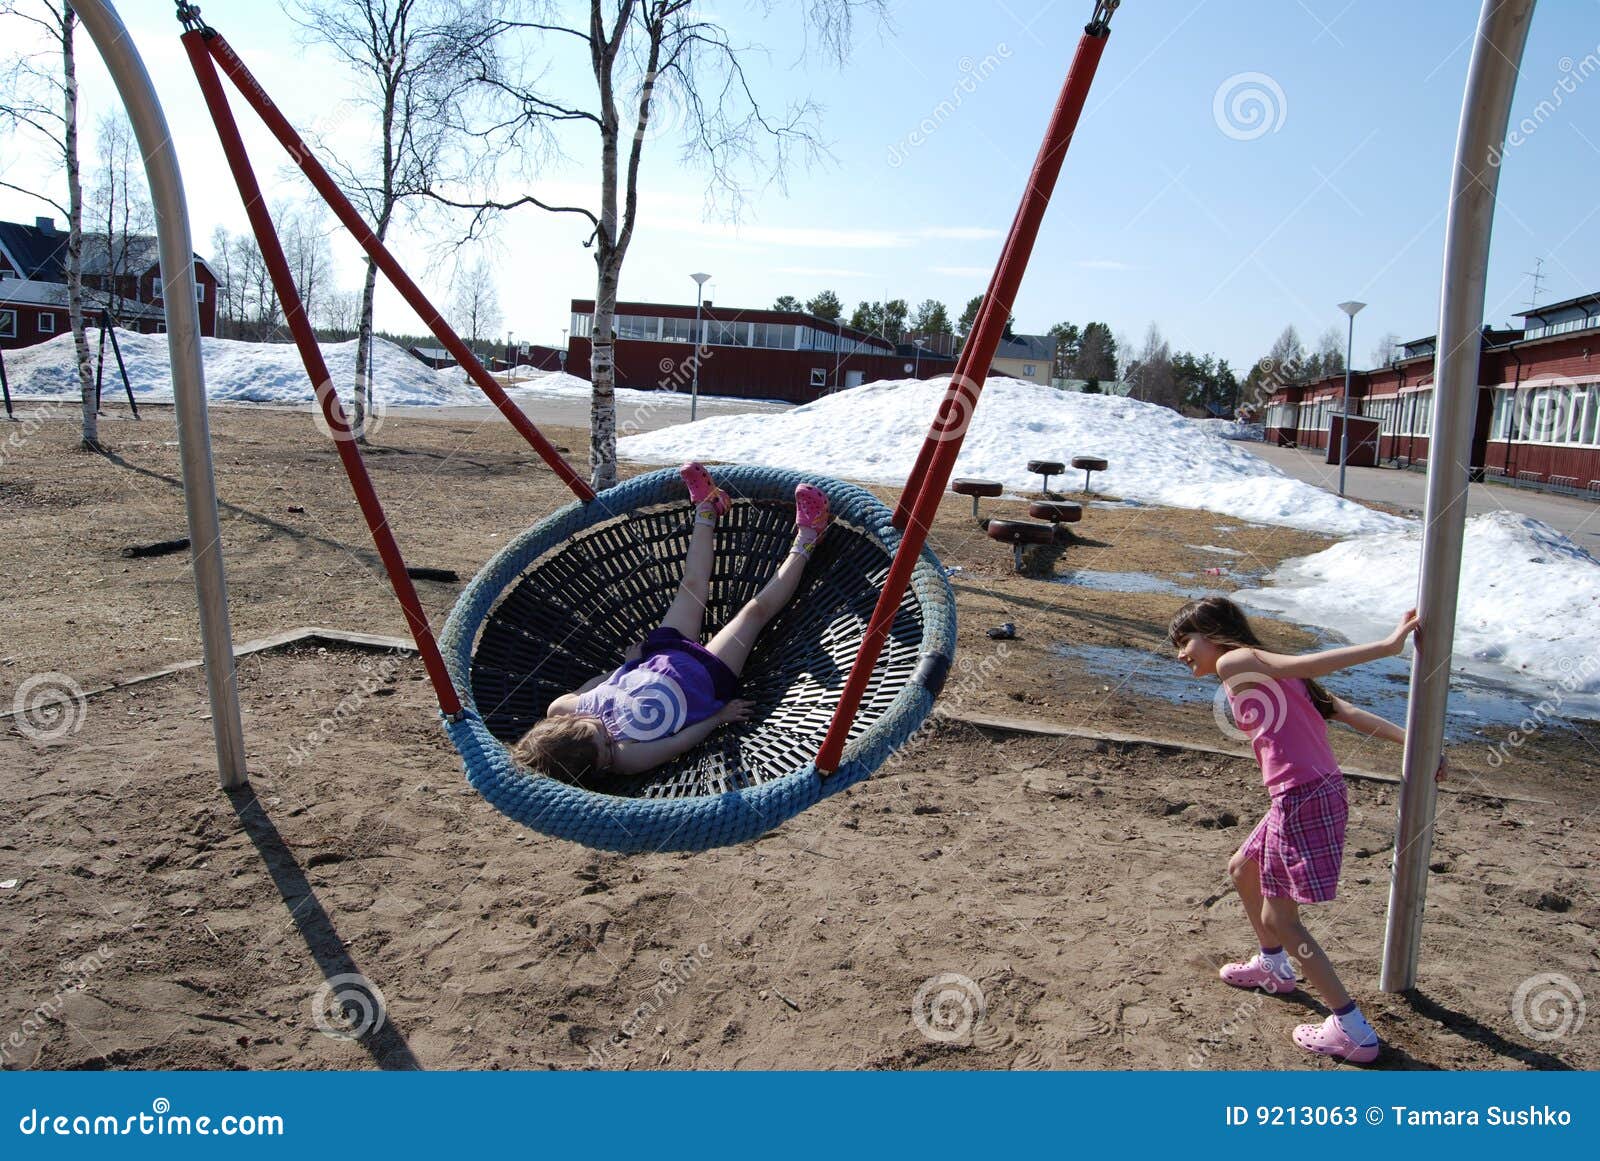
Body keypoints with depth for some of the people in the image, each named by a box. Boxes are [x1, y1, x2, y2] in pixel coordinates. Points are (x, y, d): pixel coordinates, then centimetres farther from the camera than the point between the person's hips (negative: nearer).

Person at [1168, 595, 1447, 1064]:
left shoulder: (1232, 662, -8)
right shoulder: (1267, 671, 17)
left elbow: (1305, 664, -23)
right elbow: (1348, 712, 12)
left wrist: (1386, 646, -25)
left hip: (1302, 801, -10)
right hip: (1321, 793, 10)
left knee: (1280, 919, 4)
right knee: (1242, 870, 28)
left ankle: (1353, 1031, 9)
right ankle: (1273, 966, 47)